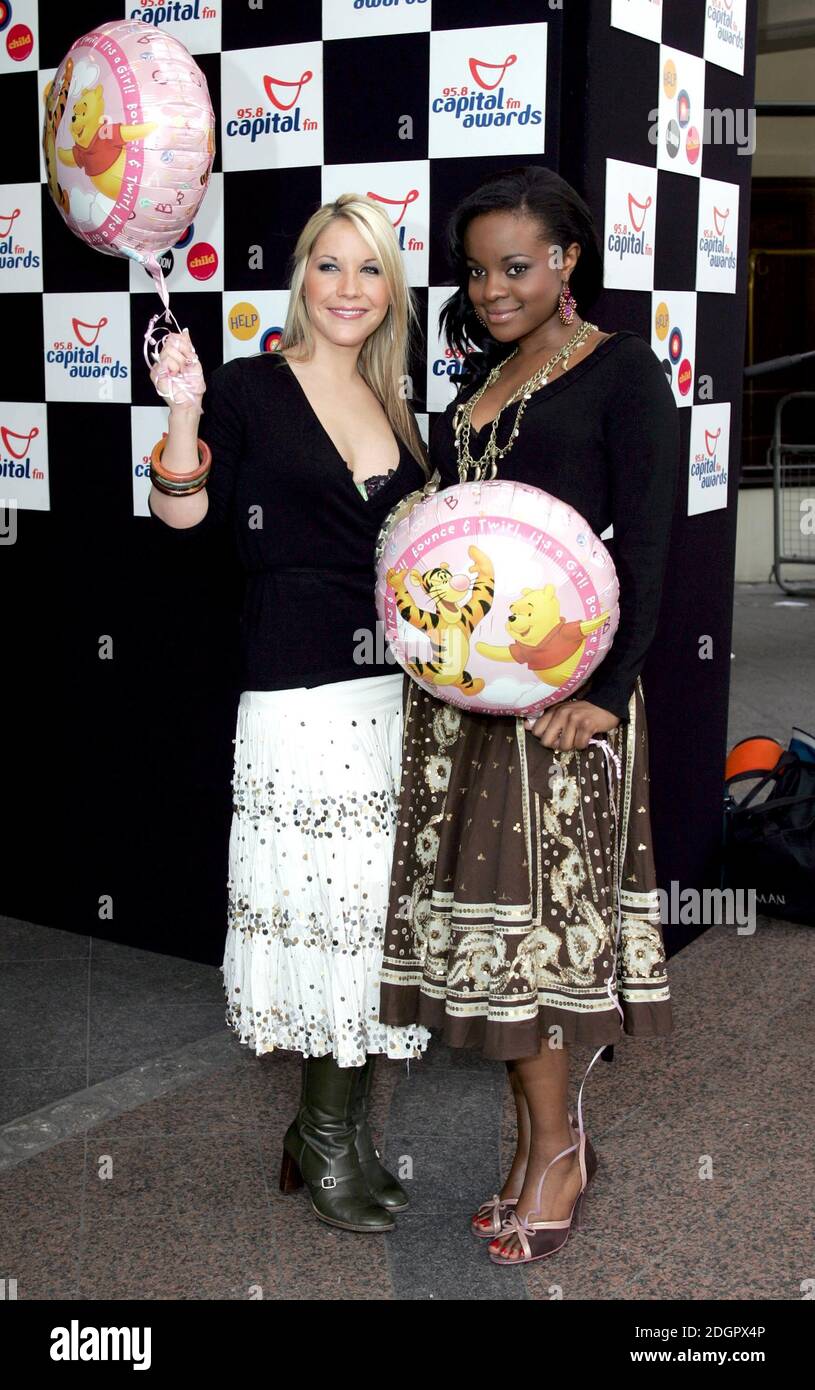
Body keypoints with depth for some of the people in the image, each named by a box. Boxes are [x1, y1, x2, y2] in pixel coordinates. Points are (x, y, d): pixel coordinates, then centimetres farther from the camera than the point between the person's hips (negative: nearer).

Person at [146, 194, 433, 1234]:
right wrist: (184, 414, -24)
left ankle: (336, 1129, 24)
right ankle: (327, 1144, 15)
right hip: (301, 693, -6)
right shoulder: (251, 389, -2)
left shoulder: (391, 405, 15)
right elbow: (185, 521, -10)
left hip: (393, 690, 6)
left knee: (370, 907, 9)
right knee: (334, 901, -3)